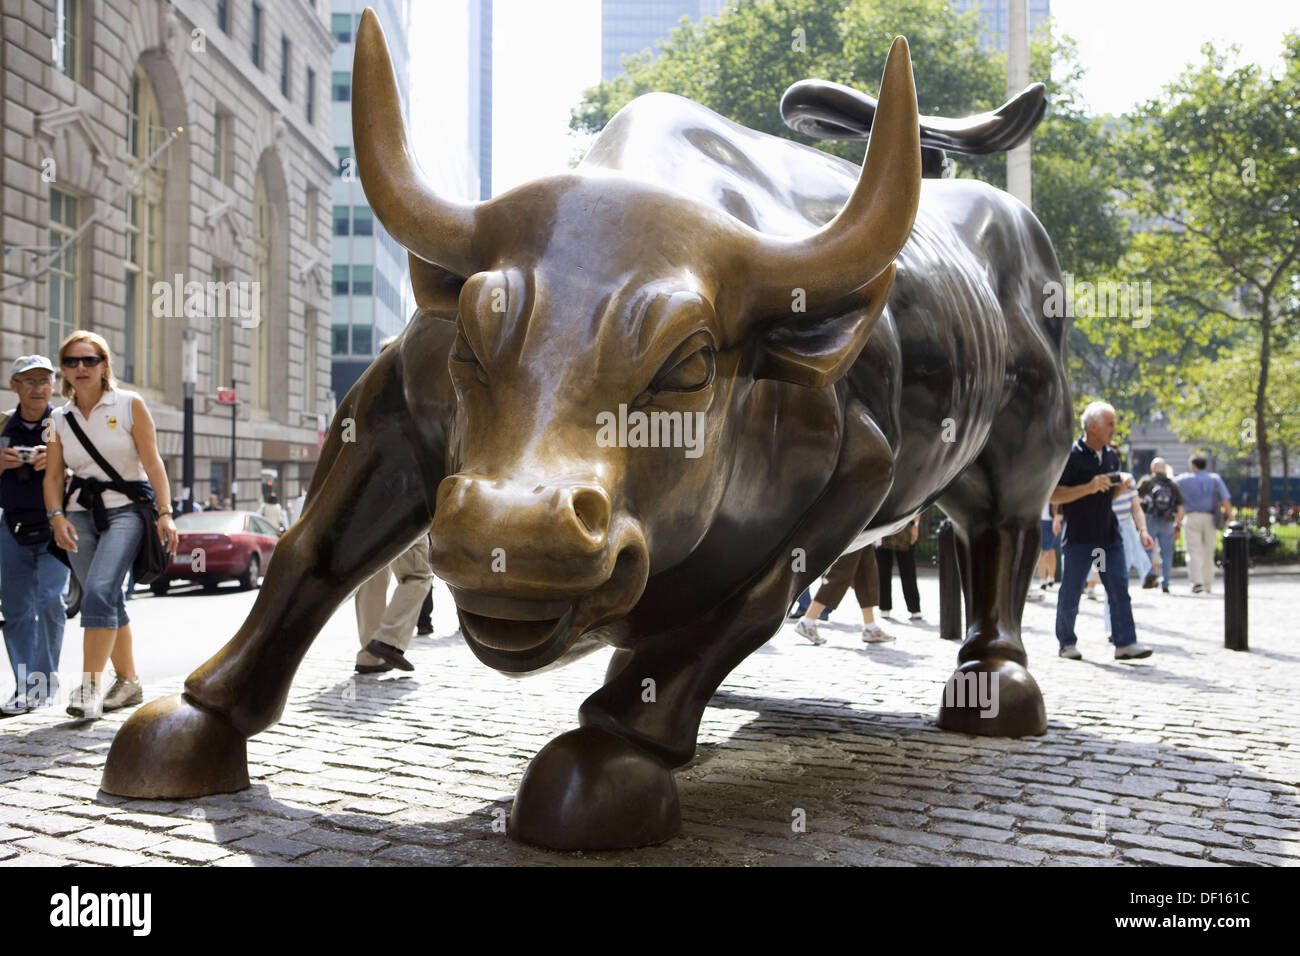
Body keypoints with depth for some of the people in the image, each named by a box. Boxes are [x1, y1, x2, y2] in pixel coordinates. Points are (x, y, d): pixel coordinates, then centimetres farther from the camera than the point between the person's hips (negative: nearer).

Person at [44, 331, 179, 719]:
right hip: (80, 512, 4)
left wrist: (165, 513, -12)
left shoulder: (129, 405, 0)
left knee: (99, 591, -21)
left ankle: (90, 687, -21)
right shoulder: (60, 419, 11)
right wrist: (57, 516, -9)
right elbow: (52, 474, 8)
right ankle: (129, 682, 19)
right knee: (106, 601, 6)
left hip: (125, 508, -4)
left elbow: (152, 462, -4)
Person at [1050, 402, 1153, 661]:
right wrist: (1090, 487, -24)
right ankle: (1067, 643, 18)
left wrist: (1120, 487, 0)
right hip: (1078, 536, -5)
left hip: (1109, 534, 6)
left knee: (1119, 589, -2)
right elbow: (1053, 495, -16)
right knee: (1070, 593, 4)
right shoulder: (1071, 455, -11)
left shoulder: (1112, 456, 11)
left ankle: (1125, 644, -1)